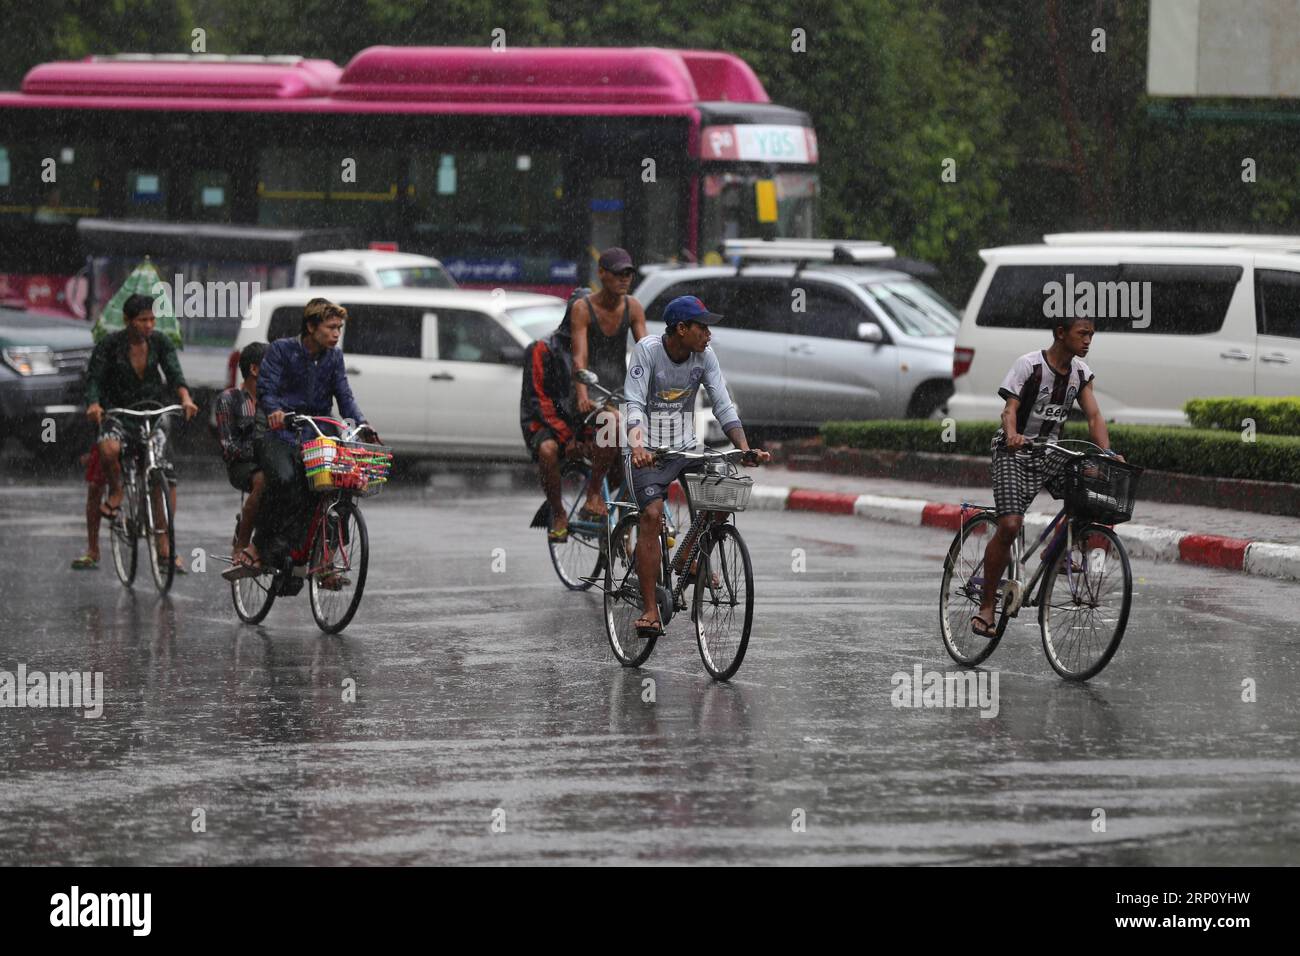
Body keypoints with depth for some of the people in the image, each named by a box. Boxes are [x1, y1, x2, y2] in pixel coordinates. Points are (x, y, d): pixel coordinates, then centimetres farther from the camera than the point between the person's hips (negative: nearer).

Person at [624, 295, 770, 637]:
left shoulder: (704, 356, -3)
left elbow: (724, 406, -4)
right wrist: (637, 445, -40)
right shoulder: (647, 350, -15)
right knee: (652, 514, -22)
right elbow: (634, 404, -22)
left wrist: (746, 449, -19)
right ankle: (650, 610, -21)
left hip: (686, 448, 4)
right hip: (650, 451, -4)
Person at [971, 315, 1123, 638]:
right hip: (1015, 453, -6)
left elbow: (1093, 416, -2)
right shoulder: (1028, 365, -14)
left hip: (1050, 453, 6)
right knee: (1010, 526, -20)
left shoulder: (1081, 372, 3)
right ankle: (986, 606, -10)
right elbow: (1010, 408, -21)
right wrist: (1012, 435, -44)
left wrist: (1107, 453, -19)